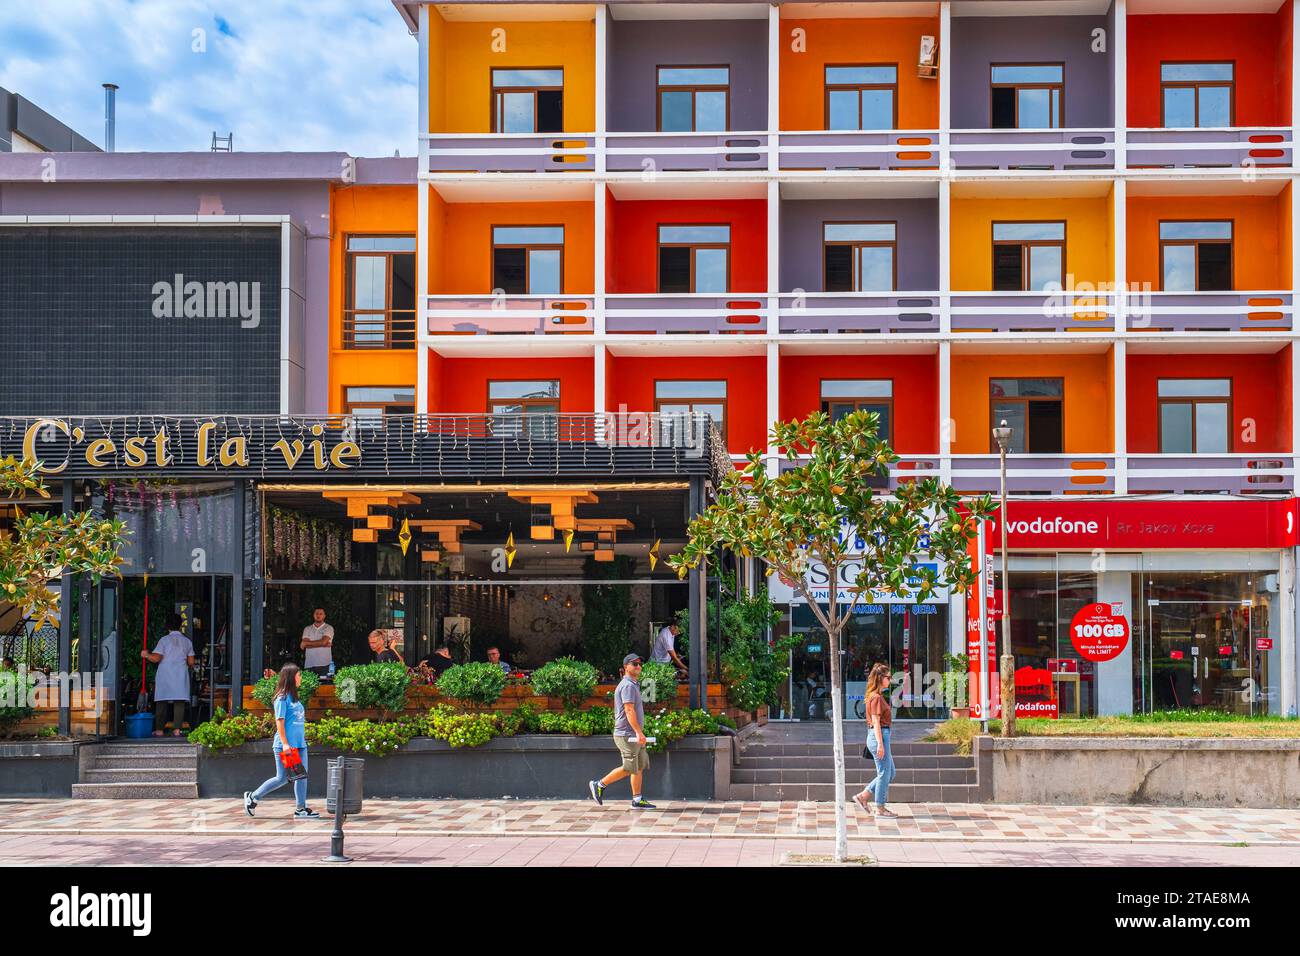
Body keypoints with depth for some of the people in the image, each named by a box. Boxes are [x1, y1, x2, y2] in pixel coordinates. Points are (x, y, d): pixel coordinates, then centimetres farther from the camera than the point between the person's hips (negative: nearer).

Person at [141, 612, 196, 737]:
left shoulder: (164, 640, -3)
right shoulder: (187, 641, 7)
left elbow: (156, 658, -10)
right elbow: (191, 662, 8)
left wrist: (146, 654, 8)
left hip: (164, 676, -2)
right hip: (181, 676, 2)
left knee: (161, 703, 3)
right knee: (179, 702, 1)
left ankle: (159, 730, 4)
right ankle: (177, 729, -5)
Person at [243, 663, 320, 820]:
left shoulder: (294, 697, 15)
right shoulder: (282, 698, -10)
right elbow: (280, 721, -15)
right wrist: (284, 743, -20)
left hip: (299, 744, 8)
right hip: (285, 746, -8)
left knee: (302, 776, 3)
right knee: (282, 778, -2)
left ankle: (301, 808, 7)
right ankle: (252, 797, 13)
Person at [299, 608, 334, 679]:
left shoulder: (329, 628, 4)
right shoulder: (307, 629, 13)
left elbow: (323, 642, -12)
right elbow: (304, 645, -2)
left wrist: (307, 643, -3)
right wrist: (324, 644, -8)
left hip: (324, 664, -2)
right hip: (309, 664, 2)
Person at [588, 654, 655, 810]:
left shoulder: (634, 685, 18)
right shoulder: (628, 686, -15)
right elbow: (629, 711, -23)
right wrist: (639, 732, -27)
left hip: (633, 735, 10)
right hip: (627, 735, -10)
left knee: (640, 767, 8)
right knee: (628, 768, -6)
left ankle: (637, 800, 9)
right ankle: (599, 785, 4)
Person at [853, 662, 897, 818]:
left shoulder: (877, 696, 17)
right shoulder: (876, 697, -14)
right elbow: (876, 722, -18)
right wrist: (880, 744, -21)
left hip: (879, 736, 10)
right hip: (879, 736, -10)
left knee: (890, 773, 15)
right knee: (884, 773, -2)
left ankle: (863, 796, 16)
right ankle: (880, 808, 6)